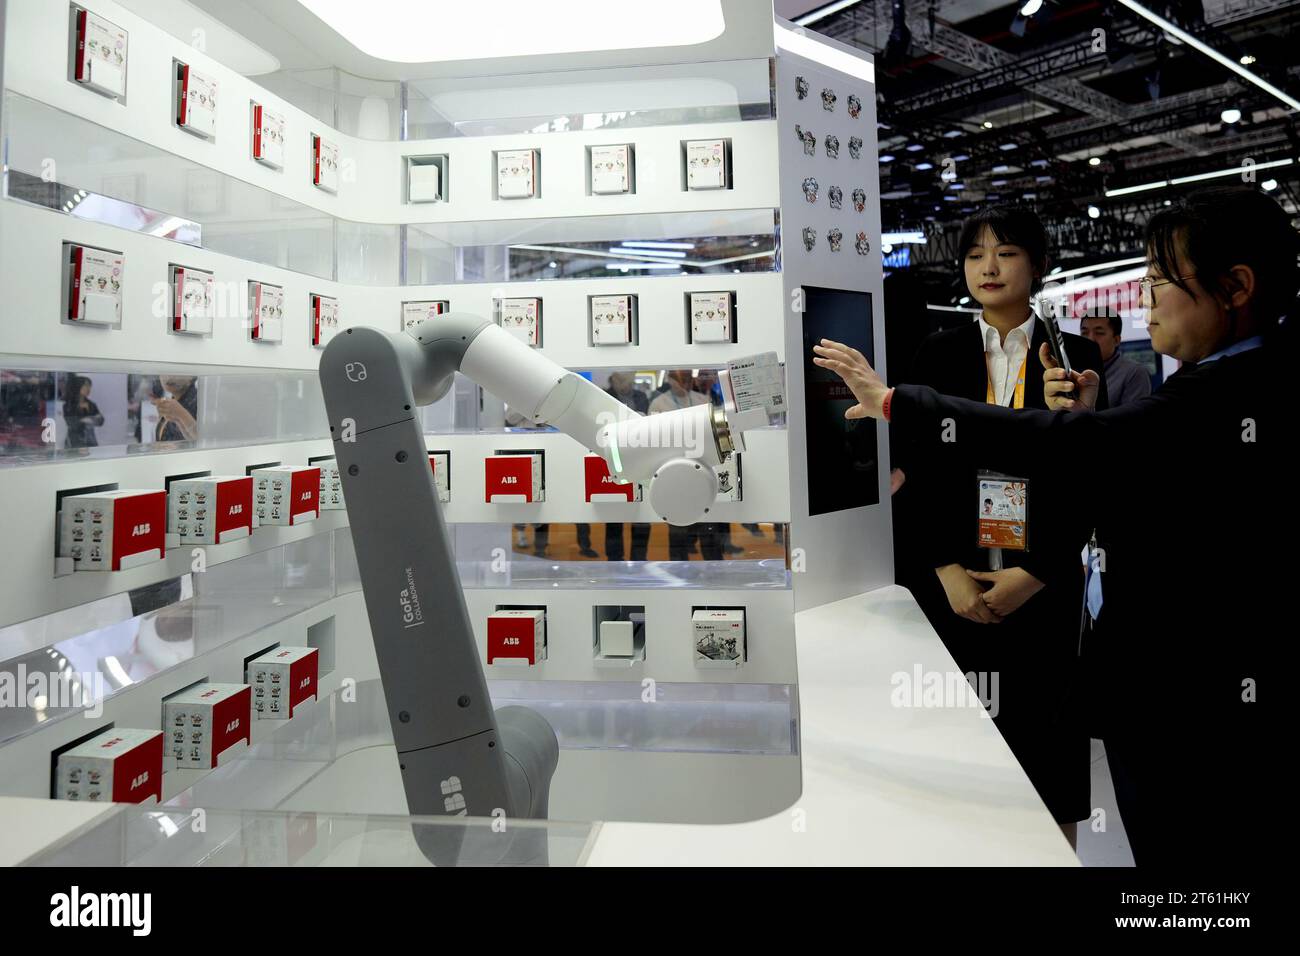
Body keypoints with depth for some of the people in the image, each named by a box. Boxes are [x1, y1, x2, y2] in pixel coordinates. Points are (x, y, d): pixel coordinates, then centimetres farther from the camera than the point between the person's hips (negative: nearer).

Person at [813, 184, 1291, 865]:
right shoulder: (1252, 380, 8)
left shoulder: (1228, 395, -24)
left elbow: (1057, 443, -29)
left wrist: (892, 400, -24)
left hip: (1188, 705, -9)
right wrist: (1085, 423, -4)